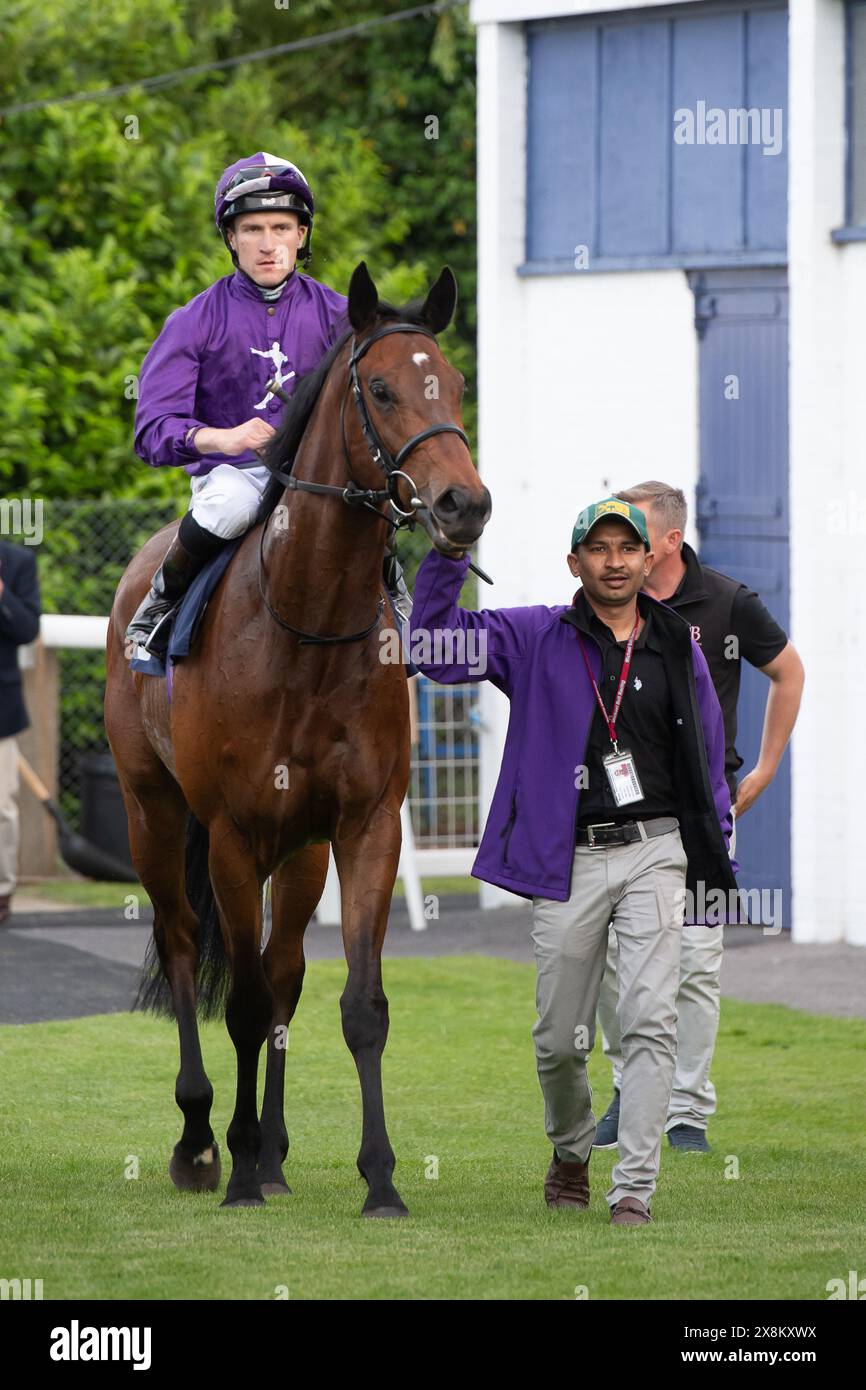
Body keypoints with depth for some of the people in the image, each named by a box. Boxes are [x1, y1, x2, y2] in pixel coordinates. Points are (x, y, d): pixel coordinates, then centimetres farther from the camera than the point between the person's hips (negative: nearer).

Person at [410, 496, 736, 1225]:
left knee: (650, 1020, -13)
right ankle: (571, 1152, 35)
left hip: (655, 851, 0)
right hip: (569, 861, 0)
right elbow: (435, 646, -4)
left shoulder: (677, 646, 10)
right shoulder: (536, 638, 5)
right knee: (560, 1038, 6)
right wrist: (448, 556, -16)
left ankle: (635, 1189, -14)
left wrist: (720, 864, 10)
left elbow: (708, 757, 15)